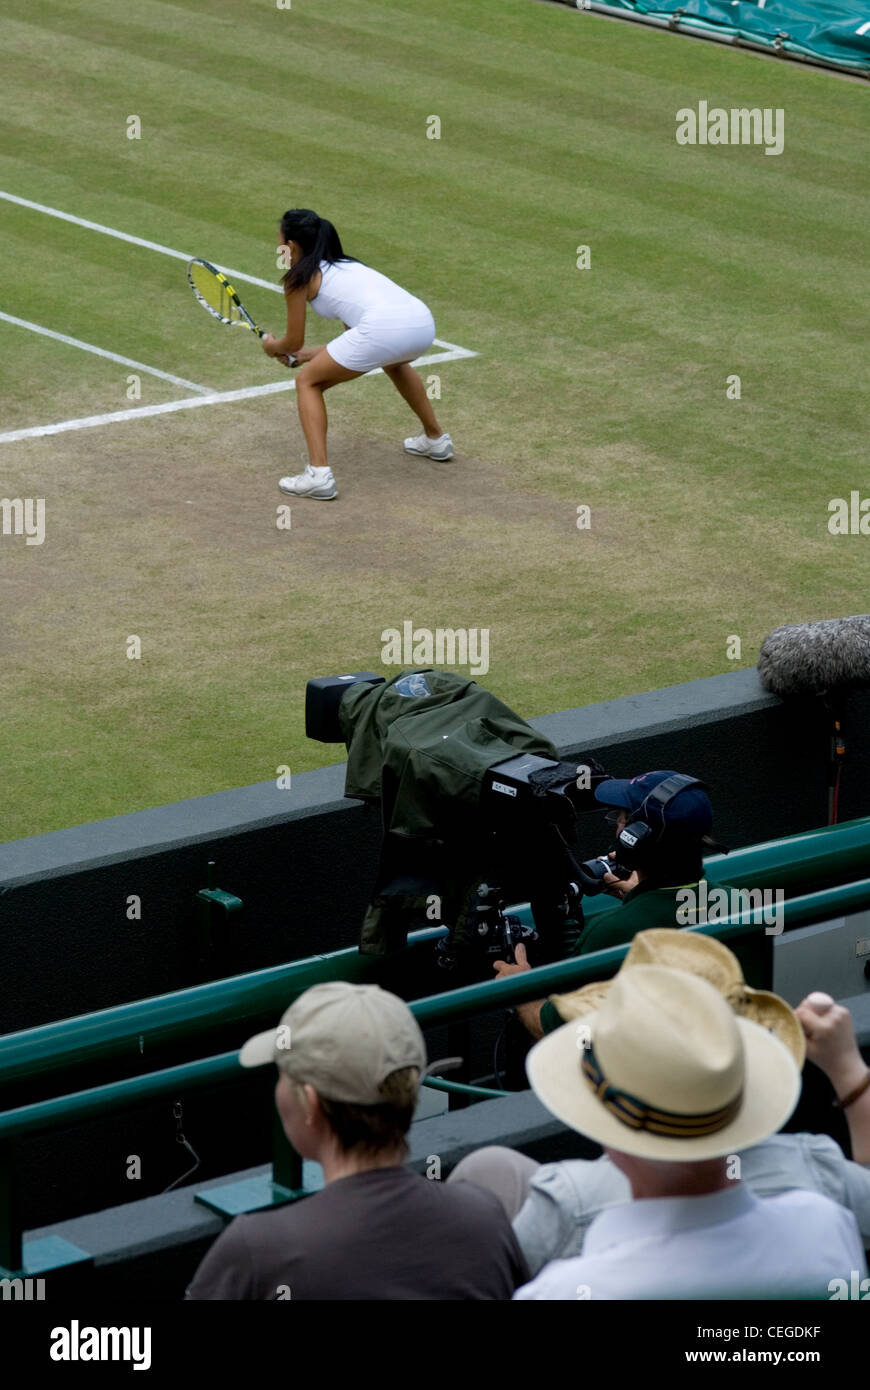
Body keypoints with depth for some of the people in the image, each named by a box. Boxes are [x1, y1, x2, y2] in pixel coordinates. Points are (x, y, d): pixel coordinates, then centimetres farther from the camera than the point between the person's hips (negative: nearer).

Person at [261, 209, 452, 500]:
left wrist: (273, 346, 41)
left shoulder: (299, 277, 13)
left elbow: (293, 342, 20)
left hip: (382, 328, -8)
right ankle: (435, 439, 53)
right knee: (394, 363, 43)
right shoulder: (345, 266, 34)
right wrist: (311, 354, 48)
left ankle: (319, 474, -3)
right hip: (423, 321, 8)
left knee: (308, 382, 11)